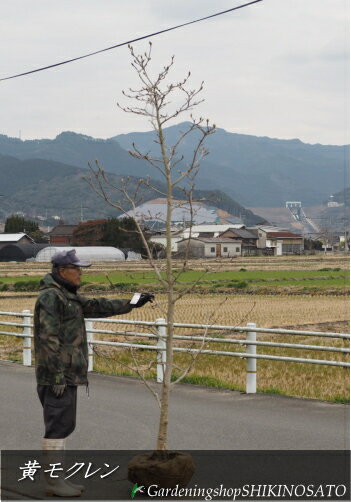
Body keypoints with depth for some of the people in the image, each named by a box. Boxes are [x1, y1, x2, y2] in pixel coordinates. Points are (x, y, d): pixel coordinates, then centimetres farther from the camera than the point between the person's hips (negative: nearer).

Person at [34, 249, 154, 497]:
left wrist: (131, 304, 13)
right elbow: (49, 339, -20)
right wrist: (58, 376, -22)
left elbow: (95, 306, 19)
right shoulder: (50, 297, -15)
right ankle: (53, 482, -1)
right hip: (57, 376, -10)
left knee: (63, 425, 13)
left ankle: (57, 478, 19)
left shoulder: (68, 295, 18)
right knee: (58, 425, -7)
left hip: (67, 374, 10)